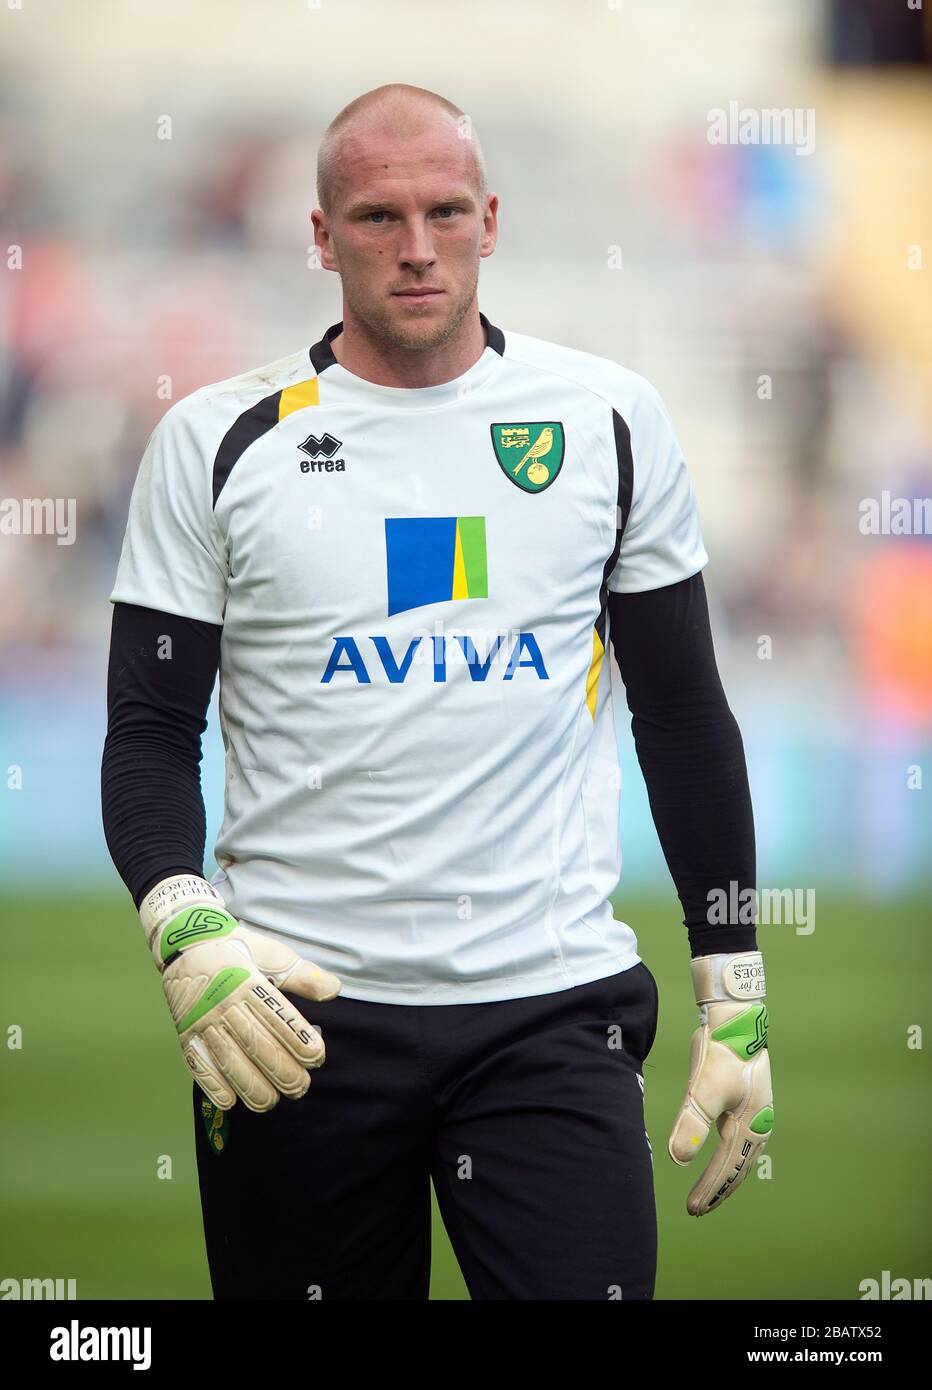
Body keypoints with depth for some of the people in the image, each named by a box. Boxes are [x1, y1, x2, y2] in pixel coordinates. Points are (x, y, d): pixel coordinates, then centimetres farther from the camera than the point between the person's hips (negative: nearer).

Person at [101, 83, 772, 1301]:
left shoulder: (607, 422, 6)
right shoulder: (220, 442, 3)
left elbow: (684, 718, 12)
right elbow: (151, 733, 2)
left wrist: (735, 998, 7)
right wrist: (188, 932, -17)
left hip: (552, 1006, 0)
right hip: (295, 1006, 0)